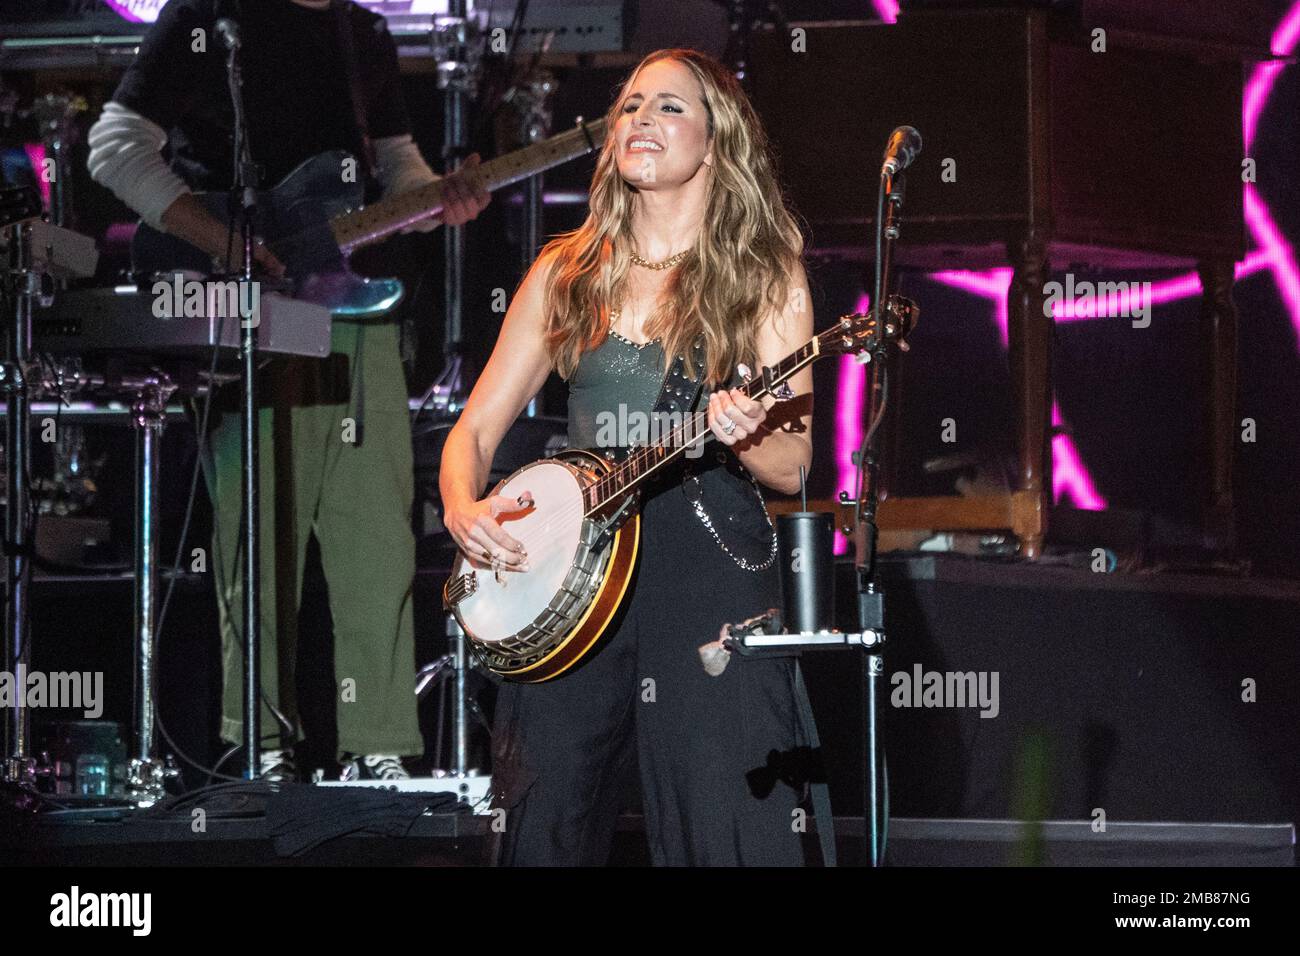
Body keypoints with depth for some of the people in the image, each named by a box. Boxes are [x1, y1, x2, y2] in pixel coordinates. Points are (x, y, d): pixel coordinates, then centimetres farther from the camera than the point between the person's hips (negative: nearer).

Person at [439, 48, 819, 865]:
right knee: (547, 832, -1)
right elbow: (477, 427, 14)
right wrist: (463, 507, -7)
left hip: (711, 573, -3)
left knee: (722, 837, -11)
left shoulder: (765, 278, 4)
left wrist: (745, 434, -23)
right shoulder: (566, 275, 12)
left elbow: (792, 468, -1)